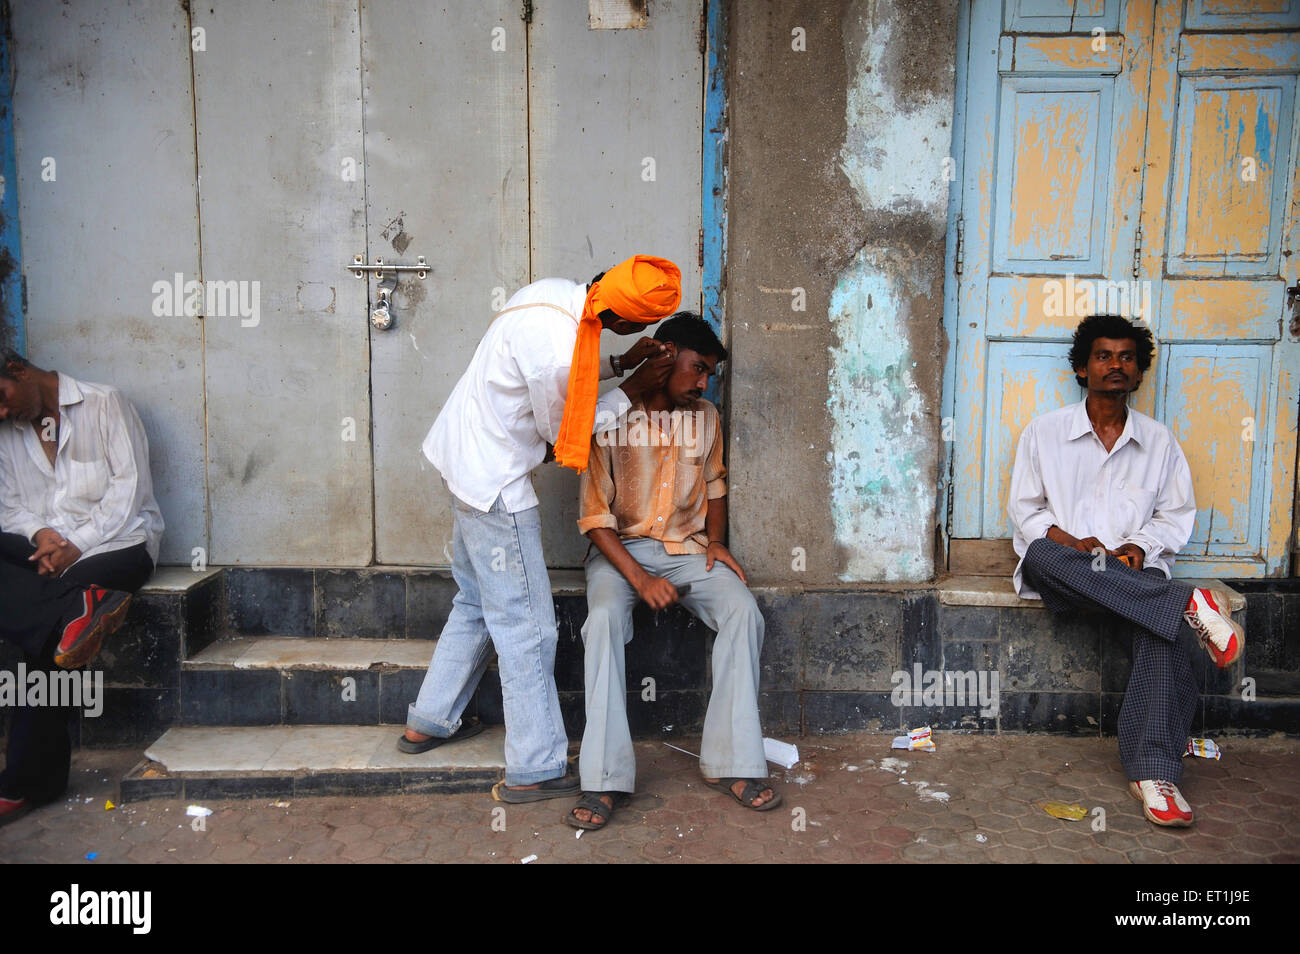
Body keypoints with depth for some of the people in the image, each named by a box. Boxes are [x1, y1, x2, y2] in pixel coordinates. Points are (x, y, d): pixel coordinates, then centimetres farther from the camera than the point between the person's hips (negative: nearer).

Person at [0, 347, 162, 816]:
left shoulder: (104, 404, -1)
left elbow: (131, 486, -9)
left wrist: (78, 545, -17)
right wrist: (38, 533, -13)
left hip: (116, 543, -6)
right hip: (44, 548, 6)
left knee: (47, 635, -27)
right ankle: (79, 607, -34)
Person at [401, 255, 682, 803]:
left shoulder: (556, 293, -3)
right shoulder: (559, 353, -30)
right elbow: (561, 432, -12)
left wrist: (617, 364, 4)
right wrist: (631, 391, -6)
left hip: (464, 455, 10)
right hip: (496, 486, -10)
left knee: (476, 603, 22)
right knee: (526, 626, 0)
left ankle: (428, 723, 36)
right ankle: (534, 770, 11)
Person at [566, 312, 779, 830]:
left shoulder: (705, 418, 6)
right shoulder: (608, 416, -9)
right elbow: (594, 514, -10)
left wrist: (715, 539, 3)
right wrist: (639, 578, -20)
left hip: (688, 548, 4)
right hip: (621, 548, -3)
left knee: (743, 610, -24)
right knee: (604, 618, -34)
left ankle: (730, 763, -17)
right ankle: (606, 778, -28)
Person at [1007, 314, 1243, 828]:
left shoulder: (1159, 441, 16)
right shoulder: (1044, 432, 9)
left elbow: (1177, 514, 15)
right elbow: (1023, 507, 6)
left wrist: (1138, 545, -7)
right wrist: (1069, 541, -13)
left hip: (1134, 571, 1)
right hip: (1061, 569, -1)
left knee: (1166, 625, -34)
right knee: (1043, 554, -39)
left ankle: (1153, 771, -37)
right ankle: (1190, 605, -39)